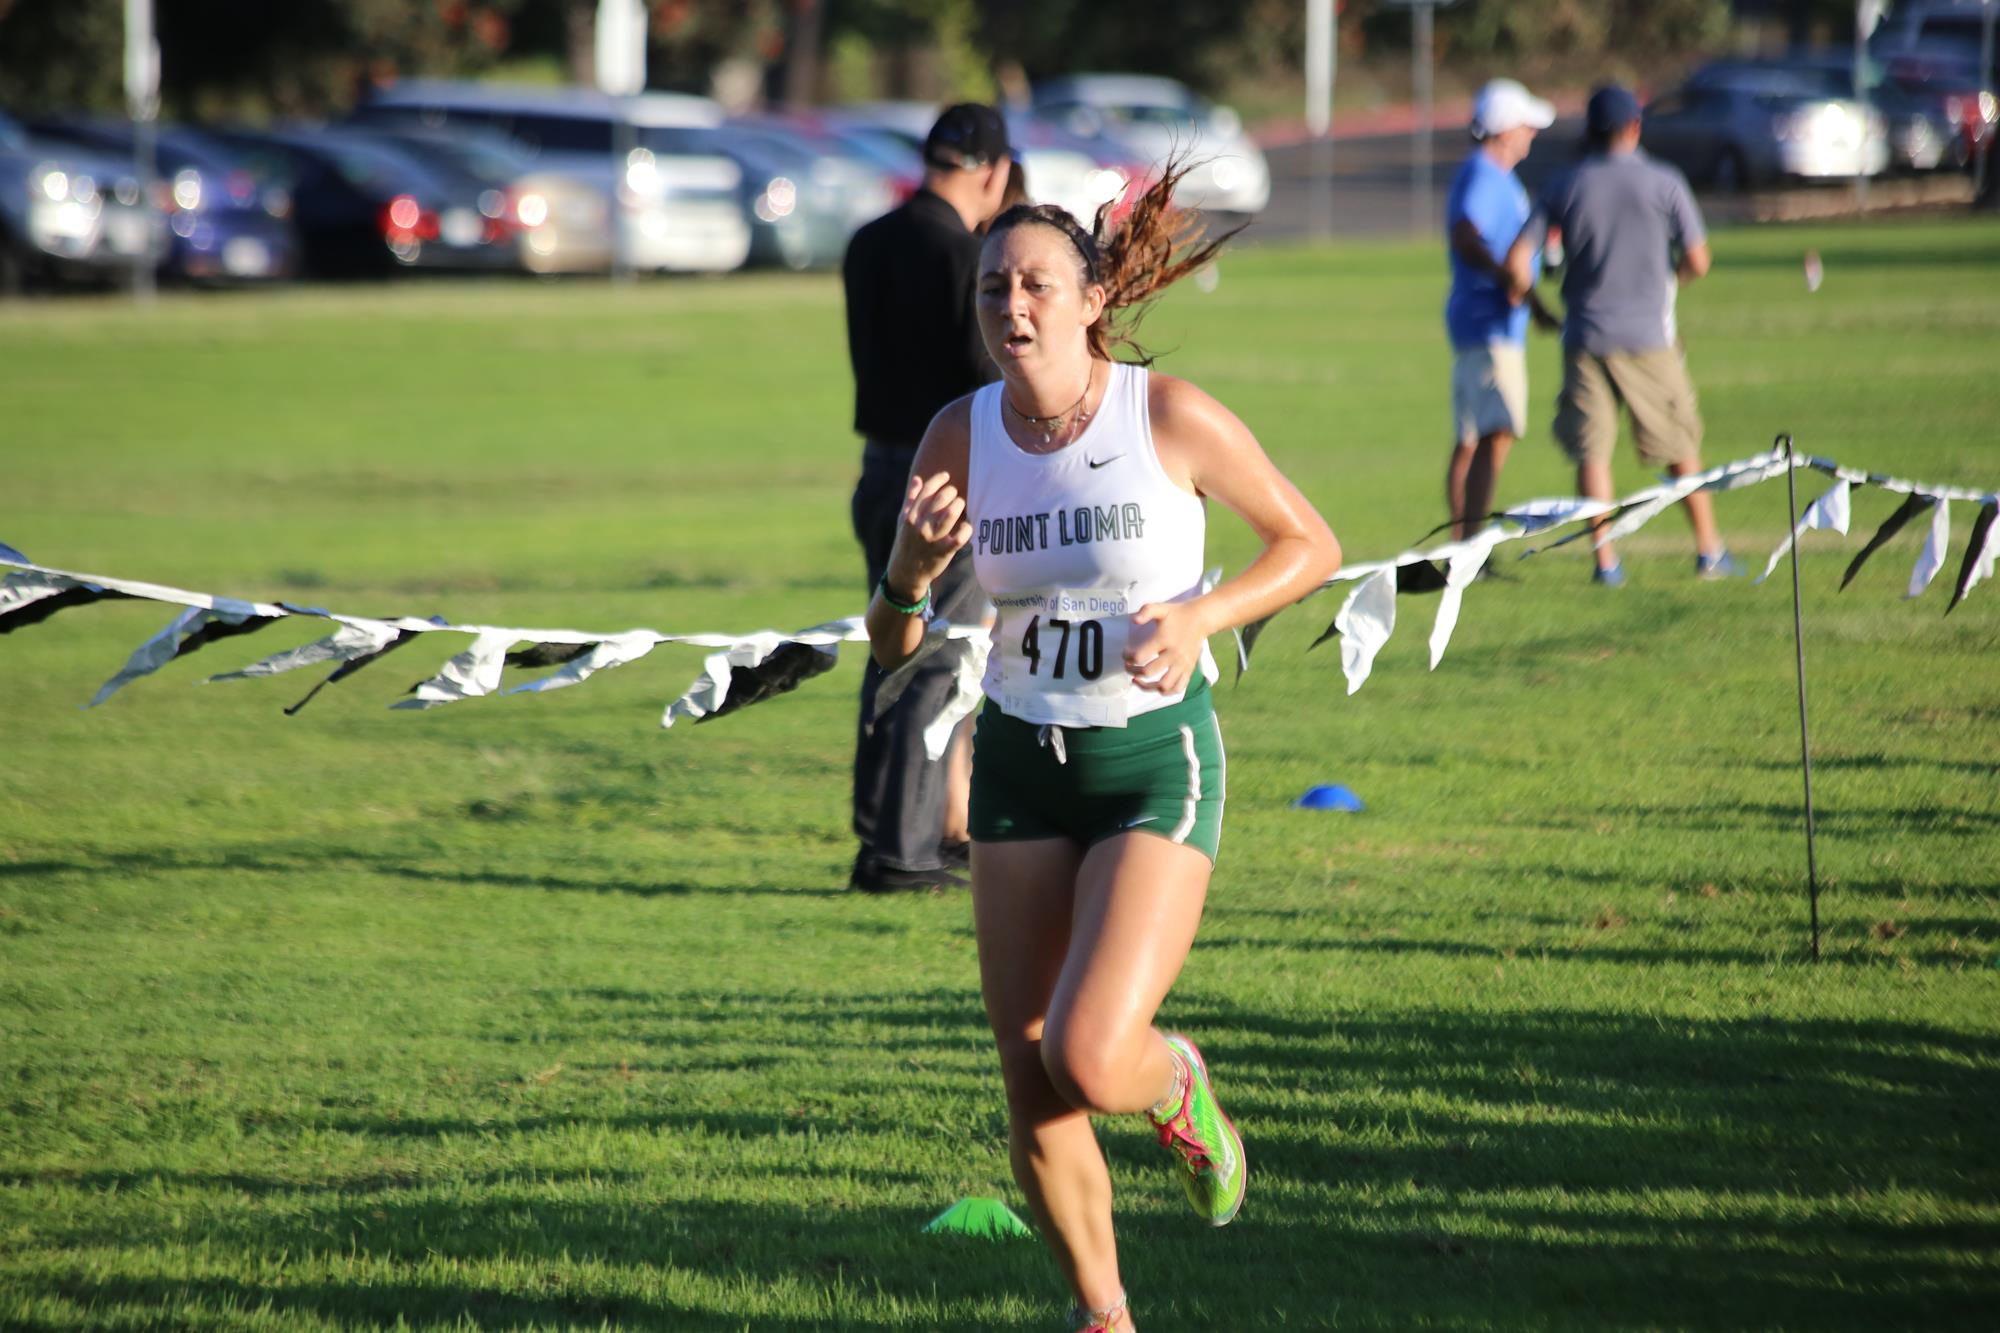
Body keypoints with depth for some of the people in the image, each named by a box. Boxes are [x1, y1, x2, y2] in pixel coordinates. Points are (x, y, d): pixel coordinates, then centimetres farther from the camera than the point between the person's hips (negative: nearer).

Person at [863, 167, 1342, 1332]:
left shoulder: (1171, 417, -13)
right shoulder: (962, 436, -3)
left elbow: (1311, 545, -1)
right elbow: (894, 645, 2)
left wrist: (1200, 618, -17)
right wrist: (914, 564, -20)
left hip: (1156, 767, -4)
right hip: (1021, 766, 4)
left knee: (1090, 1060, -20)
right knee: (1030, 1088, 3)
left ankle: (1183, 1090, 18)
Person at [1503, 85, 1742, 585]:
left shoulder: (1564, 187, 0)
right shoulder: (1663, 183, -3)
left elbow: (1517, 260, -5)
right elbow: (1697, 261, -2)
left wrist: (1525, 298, 13)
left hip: (1585, 337, 1)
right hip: (1648, 334, -1)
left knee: (1591, 450, 4)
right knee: (1681, 448, 10)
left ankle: (1605, 560, -2)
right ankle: (1709, 549, 15)